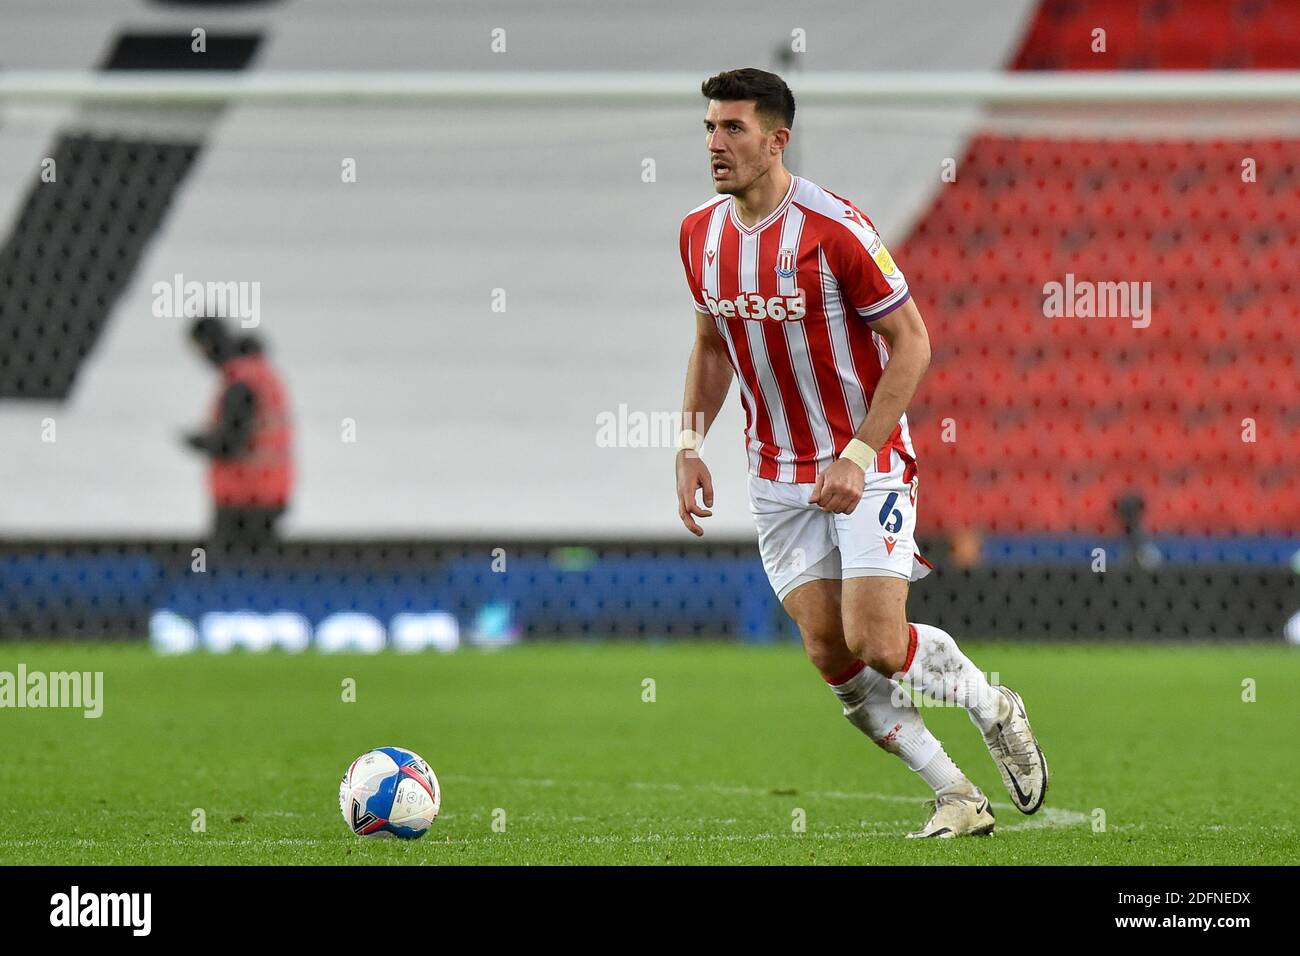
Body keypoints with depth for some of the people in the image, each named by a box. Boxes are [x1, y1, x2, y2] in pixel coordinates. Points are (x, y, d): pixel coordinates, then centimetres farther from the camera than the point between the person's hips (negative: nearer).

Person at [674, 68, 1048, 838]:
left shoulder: (835, 227, -18)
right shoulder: (700, 234, 2)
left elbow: (911, 342, -13)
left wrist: (858, 456, -20)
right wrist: (690, 444, 5)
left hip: (867, 465, -6)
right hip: (777, 478, 6)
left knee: (878, 646, -15)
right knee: (831, 656, -3)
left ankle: (993, 707, 15)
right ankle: (957, 797, 9)